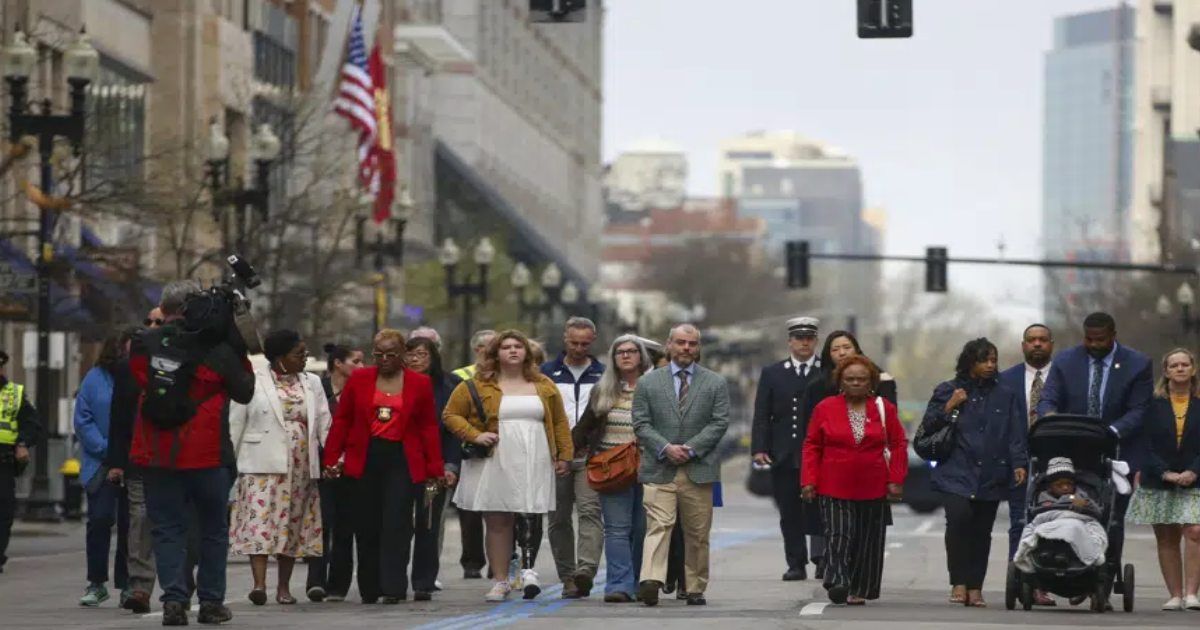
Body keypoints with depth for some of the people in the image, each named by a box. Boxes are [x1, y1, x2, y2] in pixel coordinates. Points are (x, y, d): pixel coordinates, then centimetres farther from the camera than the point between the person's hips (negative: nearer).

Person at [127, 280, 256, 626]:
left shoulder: (143, 345, 0)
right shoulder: (218, 347, -6)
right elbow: (244, 392, 5)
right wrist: (241, 356, 15)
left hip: (157, 455, 1)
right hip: (208, 455, -1)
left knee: (167, 529, 5)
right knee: (212, 529, 11)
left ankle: (174, 600, -7)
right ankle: (211, 602, 11)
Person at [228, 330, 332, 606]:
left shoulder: (312, 383, 12)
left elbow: (324, 424, 7)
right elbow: (235, 423, 0)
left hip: (301, 467, 4)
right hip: (263, 464, -4)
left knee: (292, 525, 6)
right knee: (260, 521, -14)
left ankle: (284, 587, 15)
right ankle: (259, 583, -20)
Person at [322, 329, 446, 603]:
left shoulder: (420, 383, 3)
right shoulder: (359, 379, 6)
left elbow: (429, 427, 4)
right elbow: (341, 420, 7)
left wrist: (434, 469, 1)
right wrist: (331, 459, 1)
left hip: (402, 460, -2)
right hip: (364, 460, 2)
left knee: (396, 525, -6)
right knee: (366, 526, 5)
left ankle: (393, 587, -6)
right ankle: (369, 589, 14)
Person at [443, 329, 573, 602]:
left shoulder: (544, 386, 12)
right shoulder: (477, 386, 4)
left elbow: (559, 422, 15)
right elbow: (452, 415, 5)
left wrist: (564, 455, 7)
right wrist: (474, 435, -9)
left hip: (534, 465, 1)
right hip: (495, 464, -1)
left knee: (530, 514, -10)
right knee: (498, 521, 0)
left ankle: (528, 569, -4)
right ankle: (500, 581, 6)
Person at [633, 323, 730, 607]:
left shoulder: (715, 383, 9)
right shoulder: (648, 382, 9)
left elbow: (719, 423, 1)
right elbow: (641, 424, 3)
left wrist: (691, 449, -10)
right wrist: (665, 448, -12)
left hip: (699, 468, 1)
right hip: (659, 468, -1)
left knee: (698, 533, 5)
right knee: (658, 526, -14)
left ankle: (696, 589, 13)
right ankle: (651, 582, -27)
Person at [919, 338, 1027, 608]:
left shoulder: (1005, 397, 13)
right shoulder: (947, 391, 10)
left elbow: (1016, 434, 7)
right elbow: (928, 426, 9)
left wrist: (1019, 464, -6)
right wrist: (949, 407, -5)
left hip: (990, 478, 2)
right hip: (956, 474, -2)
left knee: (982, 532, 0)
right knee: (959, 519, -21)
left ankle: (975, 587, 8)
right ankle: (959, 583, -11)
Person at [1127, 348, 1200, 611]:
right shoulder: (1153, 404, 3)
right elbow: (1146, 443, -1)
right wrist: (1165, 473, -12)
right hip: (1159, 481, 1)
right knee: (1166, 539, 2)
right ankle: (1175, 595, 6)